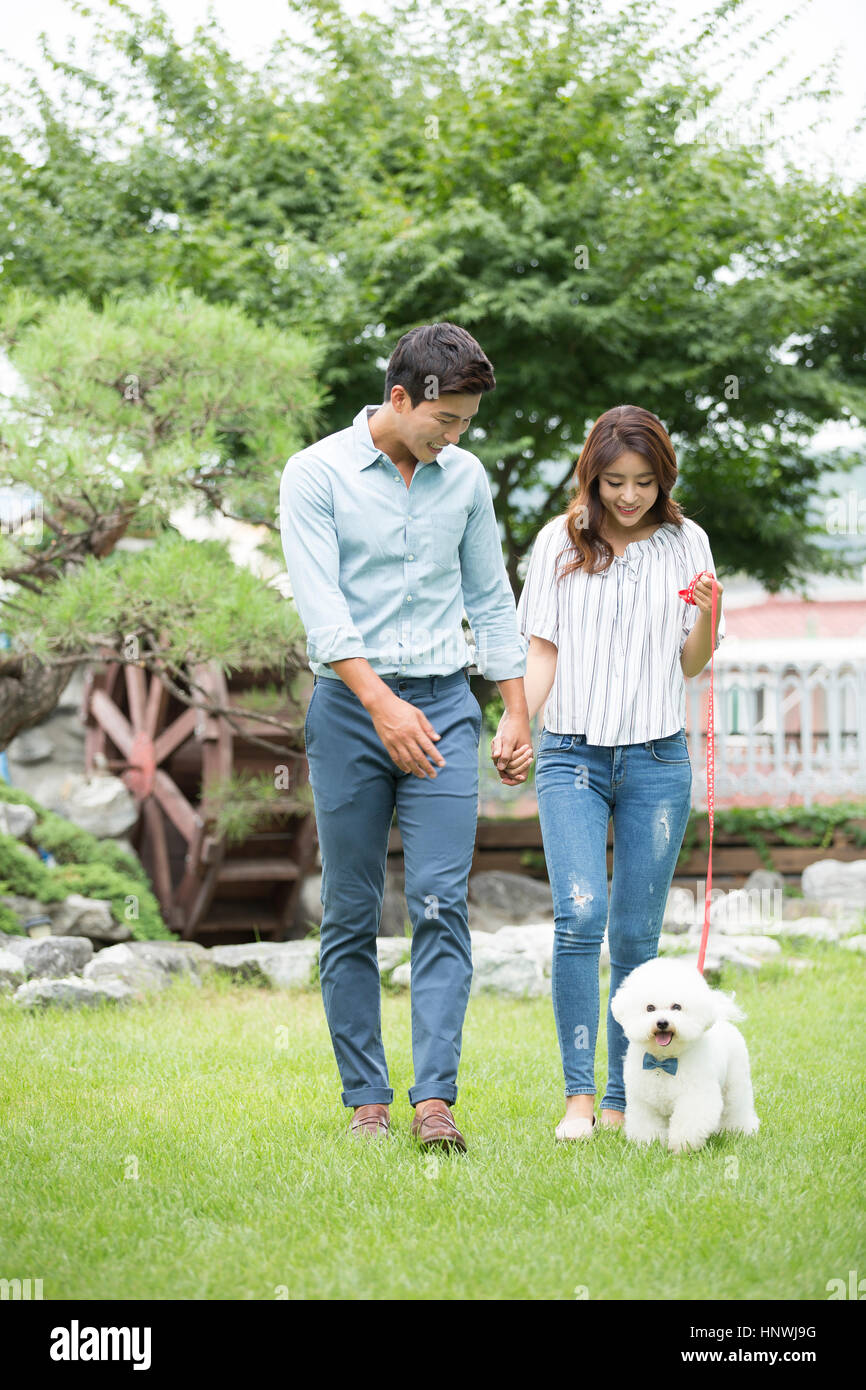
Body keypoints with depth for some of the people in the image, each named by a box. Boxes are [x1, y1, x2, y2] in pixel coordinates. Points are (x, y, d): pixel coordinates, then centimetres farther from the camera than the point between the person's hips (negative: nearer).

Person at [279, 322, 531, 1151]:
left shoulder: (465, 478, 9)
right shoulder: (316, 474, -5)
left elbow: (490, 598, 17)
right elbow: (321, 606, -15)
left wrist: (517, 709, 12)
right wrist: (382, 704, -25)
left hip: (445, 703, 2)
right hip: (350, 704, -2)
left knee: (440, 904, -10)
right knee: (350, 917, 3)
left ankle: (435, 1099, -13)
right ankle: (366, 1099, 11)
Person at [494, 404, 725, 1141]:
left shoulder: (686, 542, 7)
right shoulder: (561, 541, 4)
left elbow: (693, 665, 9)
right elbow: (543, 648, 6)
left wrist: (708, 616, -11)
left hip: (658, 759, 1)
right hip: (572, 754, -1)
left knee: (636, 935, 3)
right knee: (579, 915, -17)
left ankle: (622, 1101, 12)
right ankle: (579, 1095, -15)